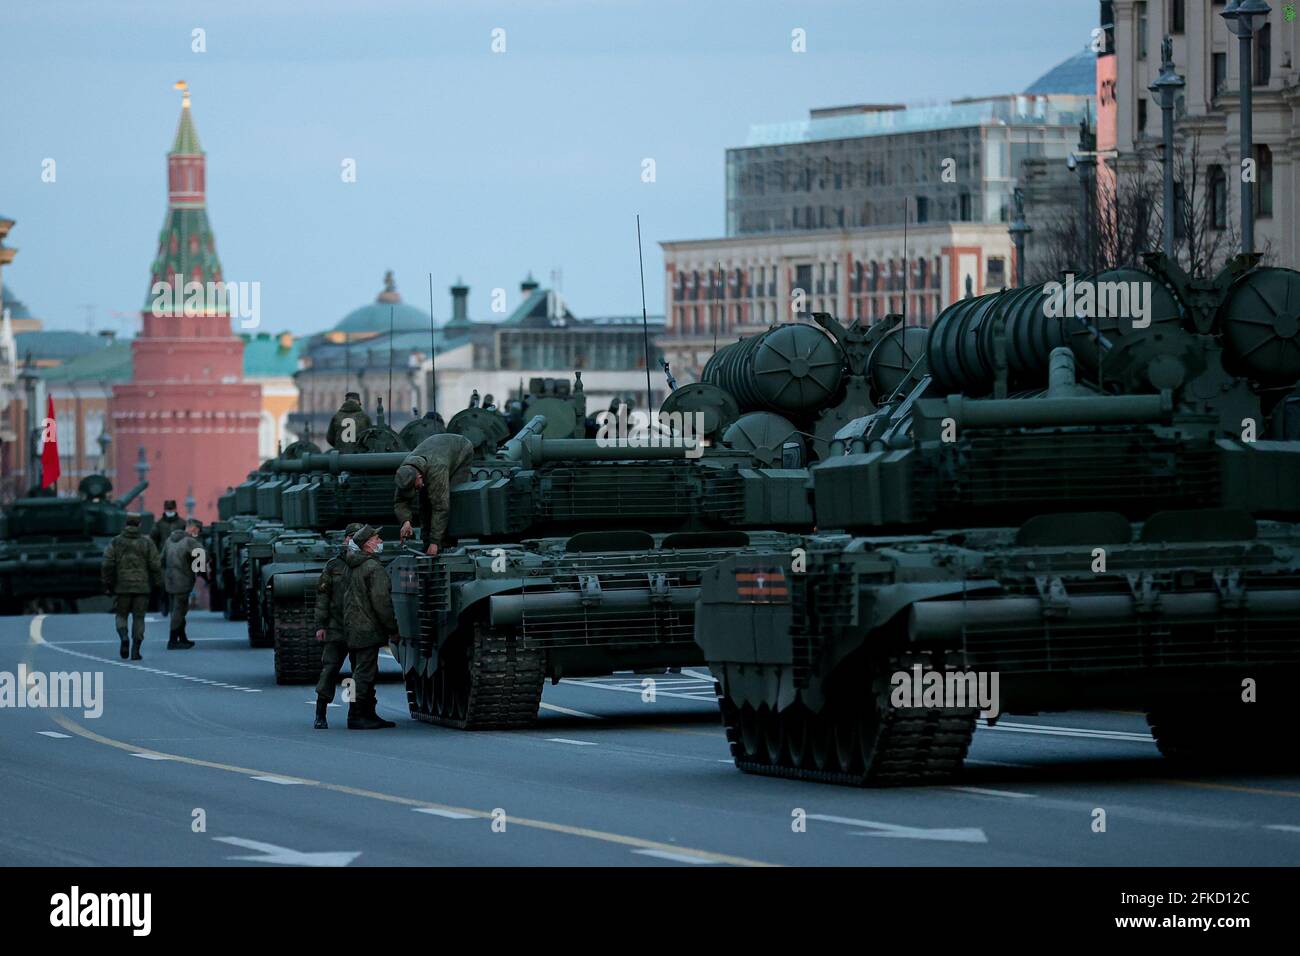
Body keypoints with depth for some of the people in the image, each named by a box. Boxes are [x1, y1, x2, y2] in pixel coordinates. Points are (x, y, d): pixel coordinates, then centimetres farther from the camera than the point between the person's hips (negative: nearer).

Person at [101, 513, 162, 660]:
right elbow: (155, 566, -2)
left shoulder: (116, 542, 0)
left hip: (122, 587, 0)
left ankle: (124, 638, -13)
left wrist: (107, 584, 6)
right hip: (142, 587, 0)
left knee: (121, 615, 13)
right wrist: (158, 584, 6)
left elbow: (107, 565, -3)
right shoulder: (147, 543, 0)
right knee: (138, 617, 6)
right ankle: (135, 650, -1)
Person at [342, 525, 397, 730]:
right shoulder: (374, 568, -15)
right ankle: (356, 717, -8)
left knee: (365, 673, 15)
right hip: (368, 628, -9)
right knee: (364, 673, -7)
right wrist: (393, 628, -13)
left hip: (353, 627, 9)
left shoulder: (353, 566, 12)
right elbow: (381, 601, -18)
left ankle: (369, 714, 20)